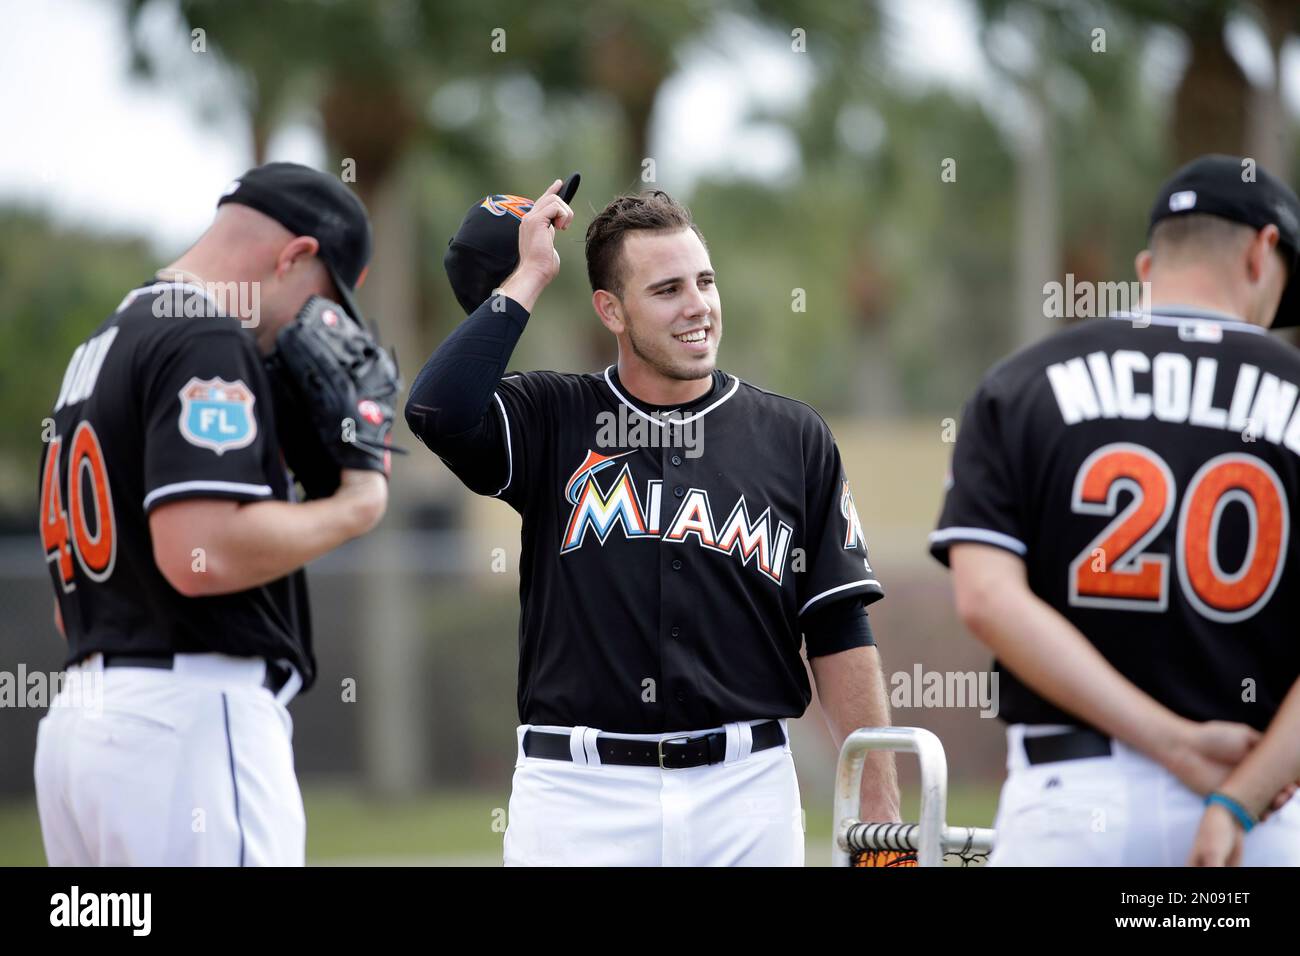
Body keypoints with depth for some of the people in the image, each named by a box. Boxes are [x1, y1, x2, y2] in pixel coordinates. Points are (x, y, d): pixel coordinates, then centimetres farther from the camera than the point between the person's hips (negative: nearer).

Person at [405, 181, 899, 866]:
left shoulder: (795, 439, 9)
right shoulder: (552, 422, 6)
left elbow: (839, 633, 7)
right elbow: (439, 411, -15)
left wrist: (879, 811, 1)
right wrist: (530, 276, -6)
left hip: (744, 788, 1)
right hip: (578, 793, -1)